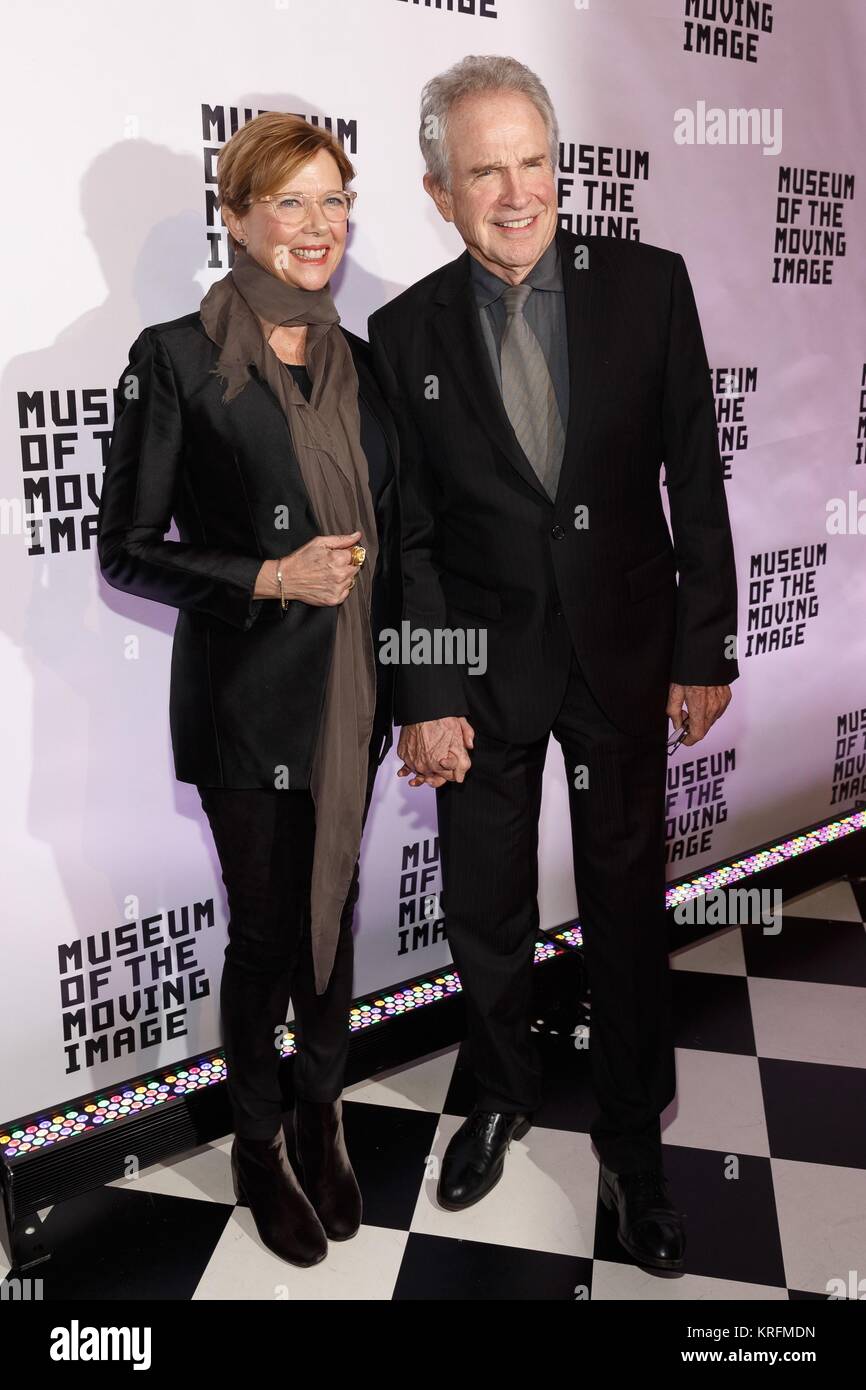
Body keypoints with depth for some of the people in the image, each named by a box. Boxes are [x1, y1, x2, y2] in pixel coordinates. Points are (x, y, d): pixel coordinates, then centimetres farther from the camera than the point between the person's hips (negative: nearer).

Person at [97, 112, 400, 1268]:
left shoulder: (357, 361, 7)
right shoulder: (176, 358, -9)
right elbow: (127, 553, -8)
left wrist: (405, 688, 10)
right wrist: (273, 578, -19)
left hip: (351, 696, 5)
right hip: (246, 703, -5)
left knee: (335, 914, 16)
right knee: (265, 932, 9)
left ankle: (321, 1112, 39)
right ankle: (259, 1143, 34)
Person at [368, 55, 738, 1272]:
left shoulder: (649, 284, -6)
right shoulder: (406, 331, -4)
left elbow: (696, 478, -3)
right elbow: (410, 533, -4)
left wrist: (706, 648, -4)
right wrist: (426, 698, -8)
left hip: (624, 653, 0)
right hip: (483, 665, 1)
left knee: (626, 901, 11)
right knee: (485, 906, 14)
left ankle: (632, 1133, 33)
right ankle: (503, 1094, 41)